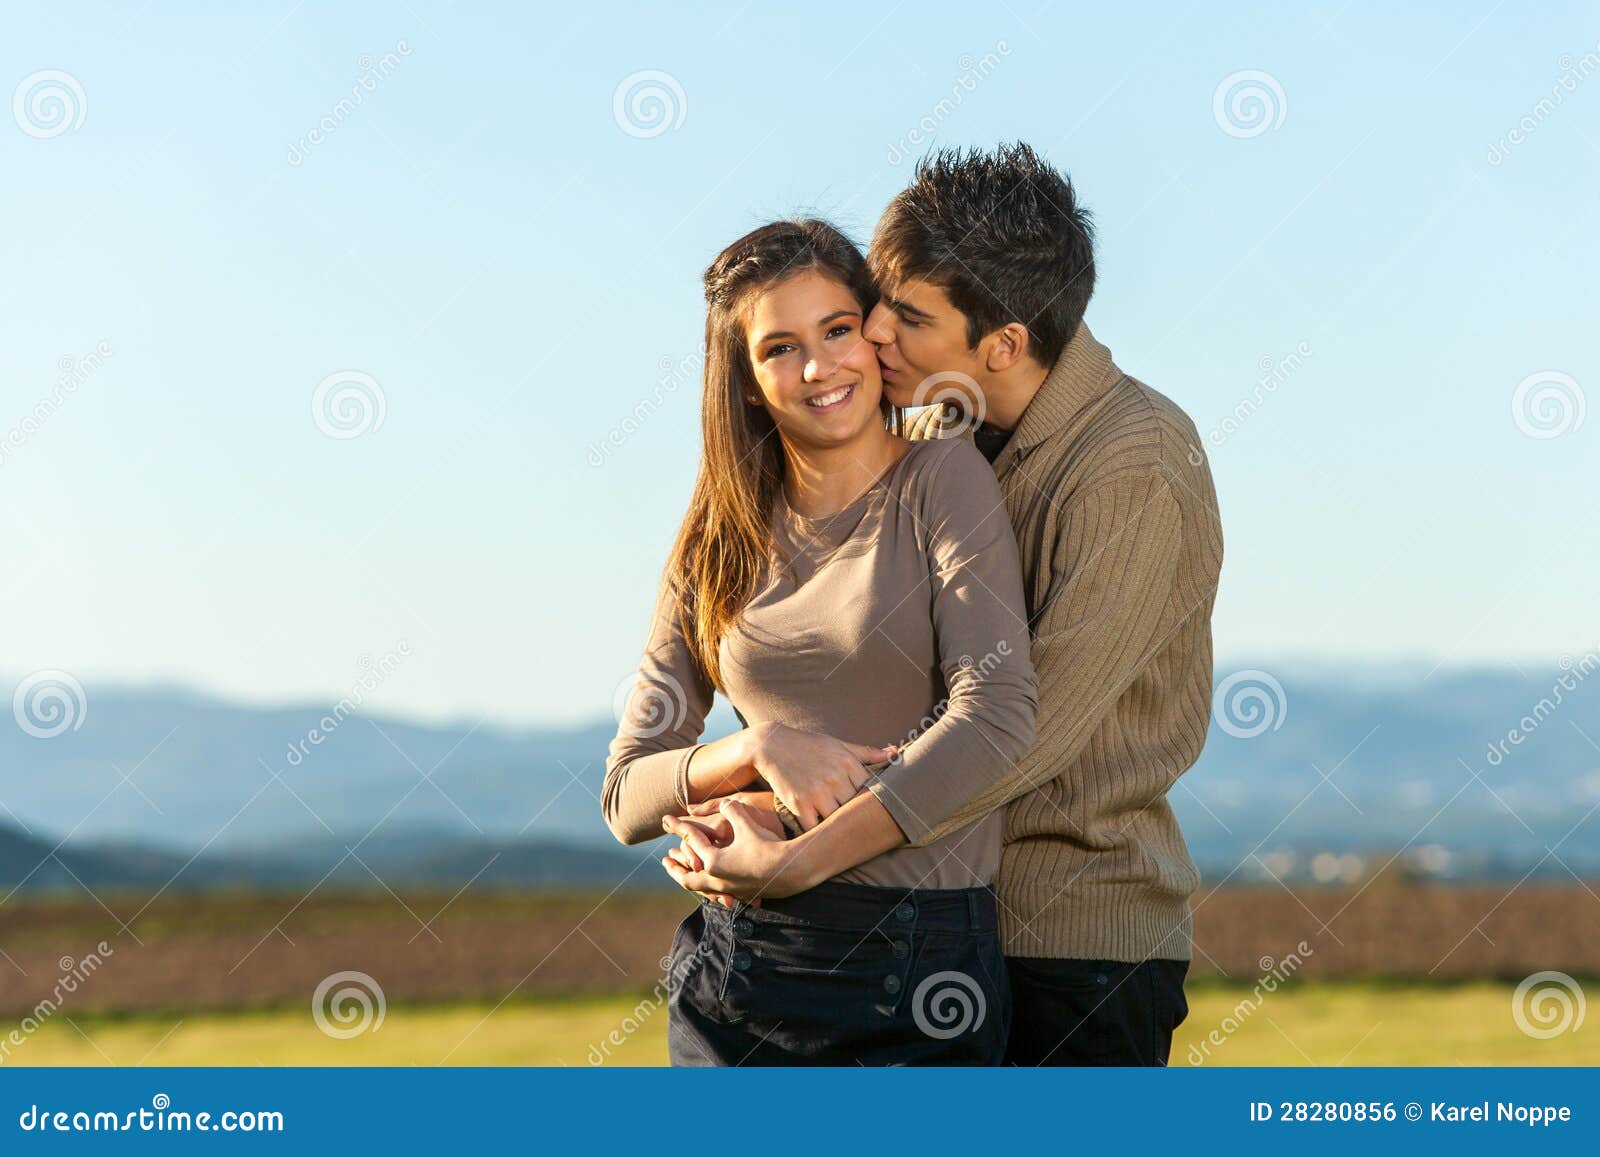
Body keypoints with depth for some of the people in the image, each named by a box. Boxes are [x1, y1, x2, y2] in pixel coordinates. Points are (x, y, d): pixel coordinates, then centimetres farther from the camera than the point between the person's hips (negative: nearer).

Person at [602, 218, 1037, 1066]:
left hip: (917, 966, -3)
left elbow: (998, 717, -15)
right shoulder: (720, 541, 9)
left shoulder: (944, 480, -2)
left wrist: (798, 859, -16)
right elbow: (627, 795, 7)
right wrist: (760, 748, -12)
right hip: (738, 957, 4)